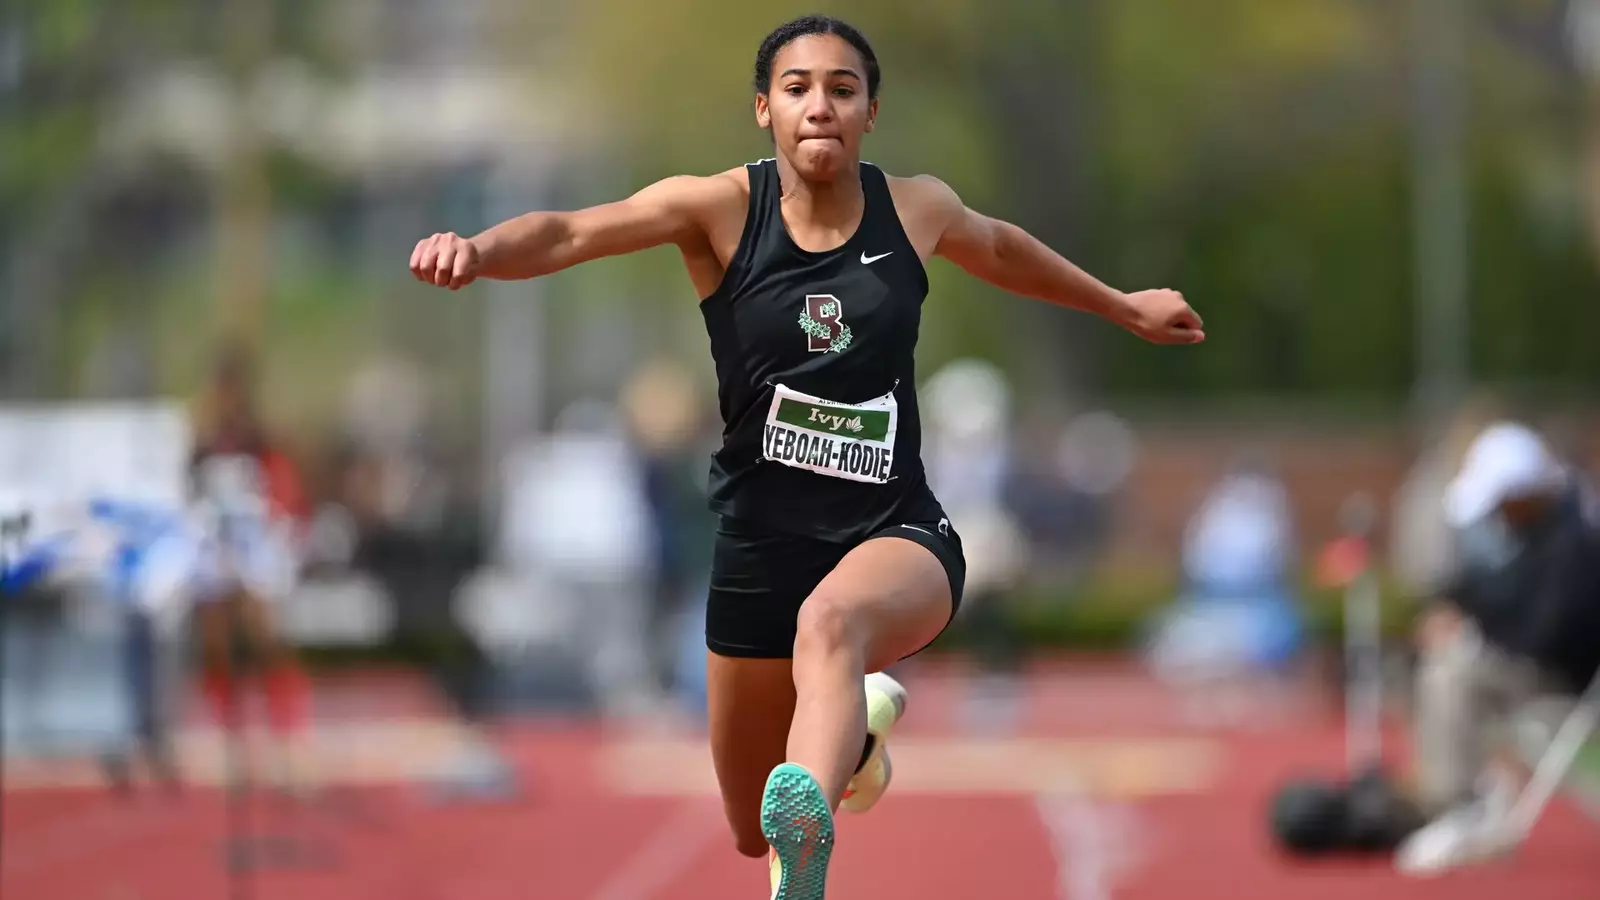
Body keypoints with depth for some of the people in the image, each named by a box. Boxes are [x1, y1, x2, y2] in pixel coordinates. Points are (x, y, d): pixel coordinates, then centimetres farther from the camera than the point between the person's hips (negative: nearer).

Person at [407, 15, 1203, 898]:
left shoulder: (916, 210, 1)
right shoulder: (721, 209, -7)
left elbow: (998, 248, 25)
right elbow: (571, 233, -22)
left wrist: (1124, 307, 39)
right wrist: (480, 249, -44)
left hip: (896, 533, -1)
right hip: (760, 541, 1)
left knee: (830, 622, -40)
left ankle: (811, 811, -61)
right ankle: (860, 719, 51)